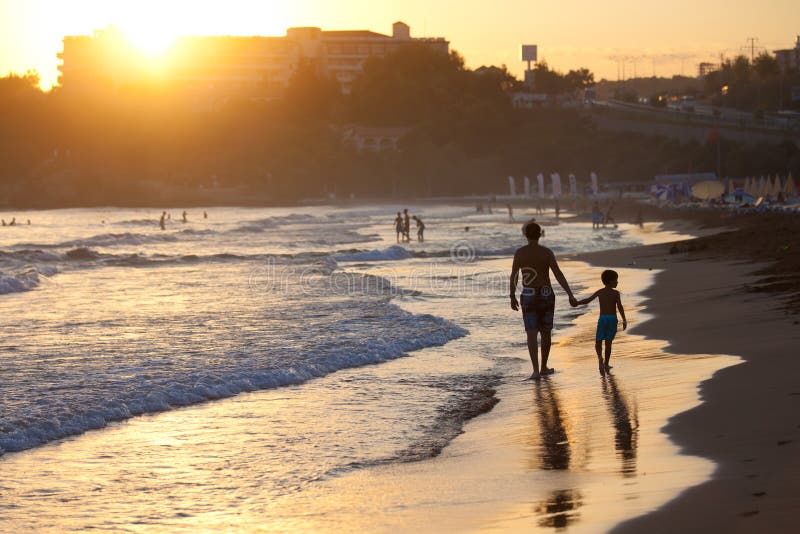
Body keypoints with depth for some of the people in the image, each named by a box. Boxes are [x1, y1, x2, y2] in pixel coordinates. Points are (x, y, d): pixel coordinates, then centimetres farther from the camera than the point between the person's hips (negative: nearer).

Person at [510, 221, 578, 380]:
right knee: (546, 332, 18)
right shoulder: (547, 252, -7)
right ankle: (544, 367, 28)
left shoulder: (519, 253, -5)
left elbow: (513, 276, 0)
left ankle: (536, 371, -17)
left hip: (528, 297, 0)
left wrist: (512, 297, 12)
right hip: (546, 296, 0)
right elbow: (559, 274, -13)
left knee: (532, 335, -3)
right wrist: (570, 295, -13)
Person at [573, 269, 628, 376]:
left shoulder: (600, 292, 6)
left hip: (602, 319, 1)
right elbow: (620, 307, -13)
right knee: (608, 342, 9)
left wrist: (577, 303, 22)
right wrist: (624, 320, -15)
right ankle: (606, 365, 14)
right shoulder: (616, 293, -3)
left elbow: (587, 300, 6)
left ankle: (600, 357, -27)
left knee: (598, 342, 2)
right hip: (613, 319, -1)